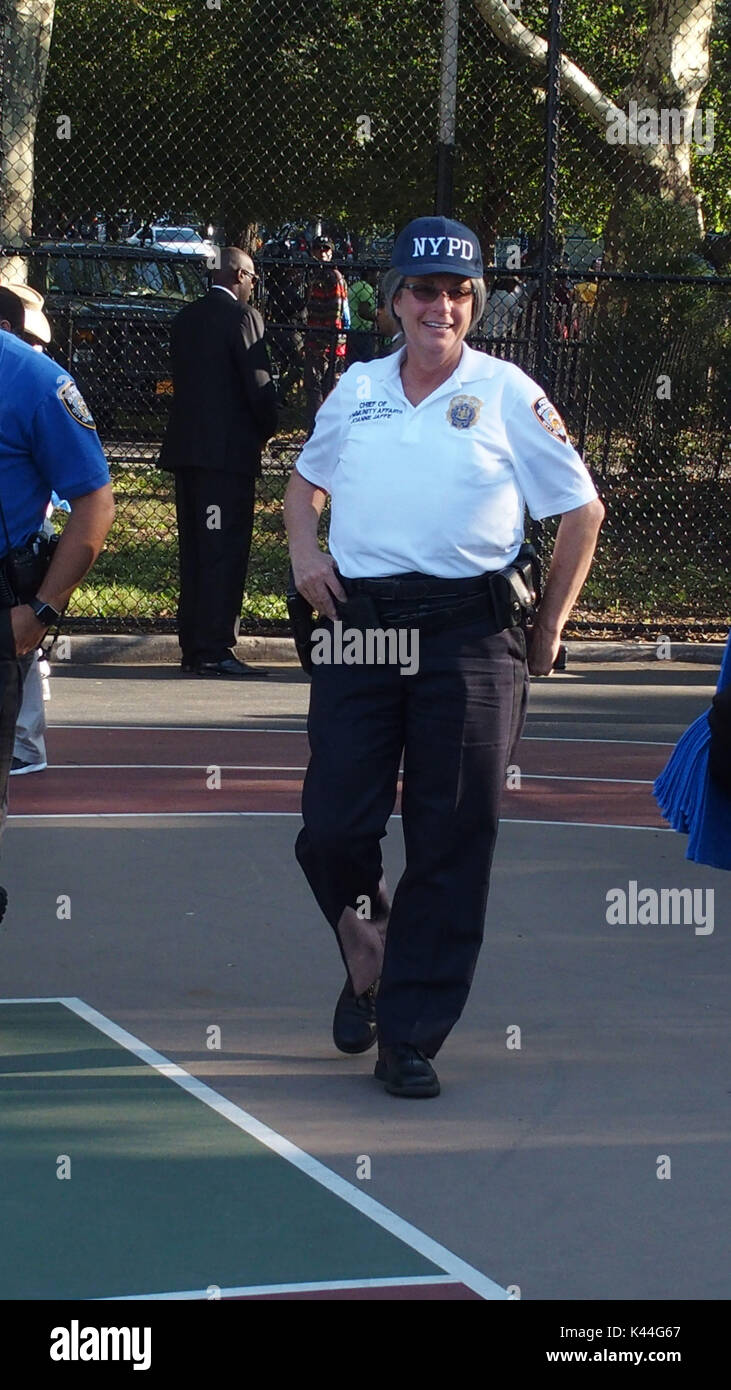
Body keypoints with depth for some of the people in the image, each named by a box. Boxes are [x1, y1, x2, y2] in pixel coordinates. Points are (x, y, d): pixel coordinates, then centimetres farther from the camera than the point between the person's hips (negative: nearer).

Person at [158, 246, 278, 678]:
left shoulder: (186, 318, 12)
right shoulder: (243, 317, -10)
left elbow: (181, 379, 14)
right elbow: (259, 384, -13)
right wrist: (267, 430, 5)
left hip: (187, 447, 7)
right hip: (229, 449, -7)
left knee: (194, 550, 11)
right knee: (225, 551, -7)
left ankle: (193, 647, 13)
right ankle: (216, 648, -10)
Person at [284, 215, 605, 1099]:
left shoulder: (508, 395, 4)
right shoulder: (356, 390, 13)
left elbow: (582, 511, 8)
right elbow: (305, 479, 29)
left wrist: (547, 630, 6)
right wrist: (303, 555, 9)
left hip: (467, 636, -3)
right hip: (357, 628, 3)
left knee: (449, 847, -2)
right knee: (332, 833, 0)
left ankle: (410, 1039, 6)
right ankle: (366, 961, 30)